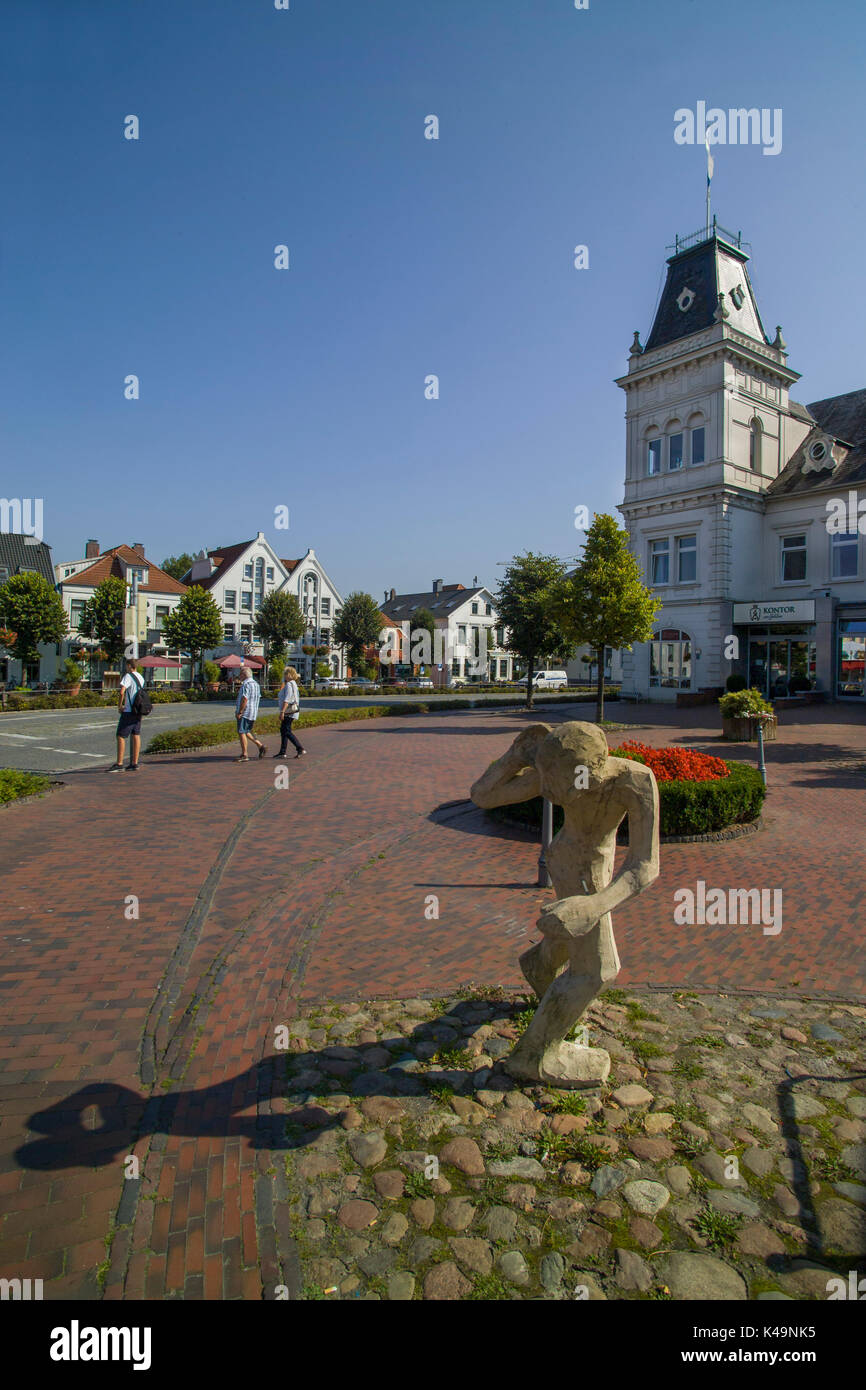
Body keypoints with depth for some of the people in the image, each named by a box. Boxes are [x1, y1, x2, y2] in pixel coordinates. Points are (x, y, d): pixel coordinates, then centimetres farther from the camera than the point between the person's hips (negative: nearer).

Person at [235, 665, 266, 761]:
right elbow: (258, 697, 18)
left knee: (241, 732, -5)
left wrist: (239, 712, -19)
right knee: (247, 731, 21)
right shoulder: (256, 684, 14)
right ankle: (260, 746, 14)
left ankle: (244, 755, -4)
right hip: (253, 713, 10)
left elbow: (244, 699, -22)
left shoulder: (246, 684, -16)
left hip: (244, 713, -10)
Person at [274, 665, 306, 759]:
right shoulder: (293, 684, 16)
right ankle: (282, 752, 15)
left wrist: (282, 712, -26)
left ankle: (300, 749, -12)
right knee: (283, 730, 12)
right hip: (289, 712, 11)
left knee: (287, 731, -10)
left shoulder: (289, 685, -15)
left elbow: (287, 700, -23)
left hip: (289, 711, -11)